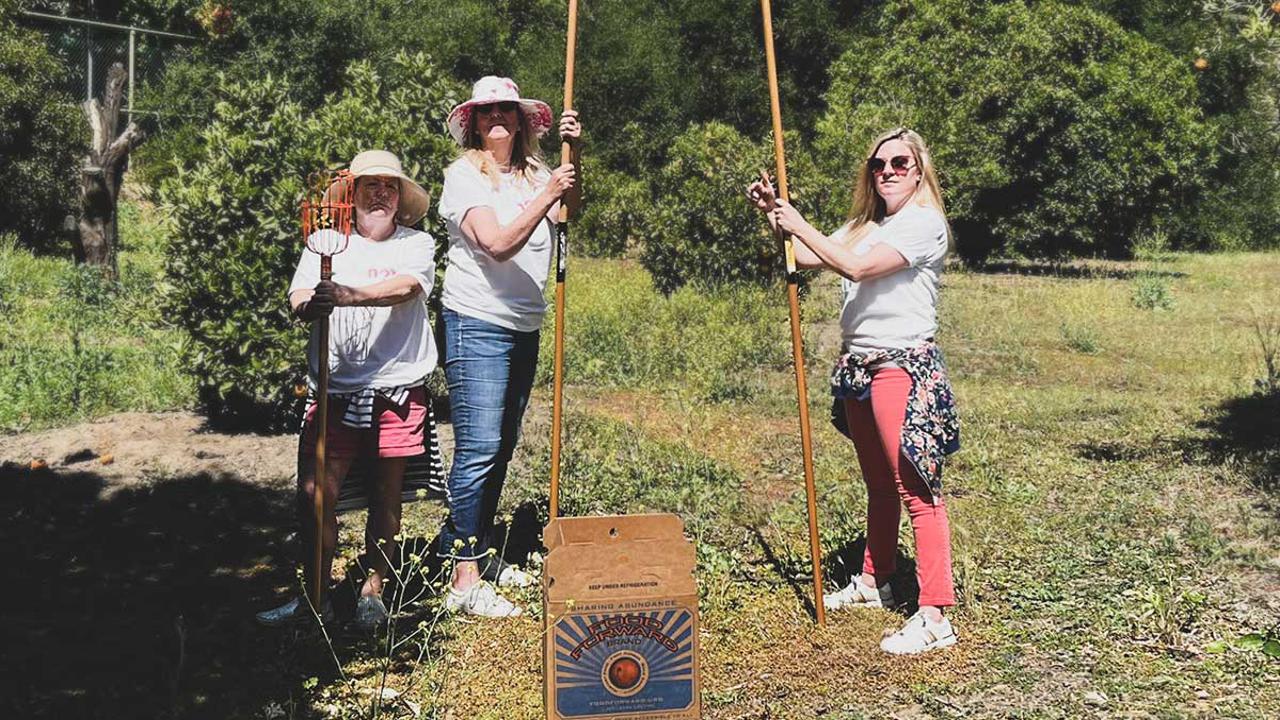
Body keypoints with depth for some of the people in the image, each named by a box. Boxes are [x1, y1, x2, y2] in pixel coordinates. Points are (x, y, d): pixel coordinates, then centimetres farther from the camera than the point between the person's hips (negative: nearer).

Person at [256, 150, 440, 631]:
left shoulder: (417, 244, 5)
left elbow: (404, 288, -16)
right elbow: (298, 297, -4)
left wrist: (347, 295, -32)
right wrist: (308, 304, -29)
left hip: (397, 389, -1)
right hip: (333, 390, 1)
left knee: (385, 496, 7)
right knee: (314, 492, -3)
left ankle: (373, 590, 24)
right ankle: (315, 594, 13)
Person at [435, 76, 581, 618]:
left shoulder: (533, 172, 11)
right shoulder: (464, 175, -6)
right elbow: (497, 243, -21)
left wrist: (573, 157, -20)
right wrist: (546, 195, -28)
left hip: (524, 328, 7)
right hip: (477, 325, -7)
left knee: (501, 448, 13)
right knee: (479, 447, -11)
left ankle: (476, 550, 27)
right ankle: (464, 581, -8)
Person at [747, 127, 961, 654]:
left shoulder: (925, 222, -9)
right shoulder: (865, 225, 18)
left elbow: (857, 268, -20)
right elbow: (805, 259, 17)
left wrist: (799, 225, -13)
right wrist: (773, 213, 7)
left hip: (903, 366, -9)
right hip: (858, 366, 9)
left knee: (917, 488, -10)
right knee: (879, 484, 19)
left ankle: (935, 617, -9)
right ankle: (875, 582, 33)